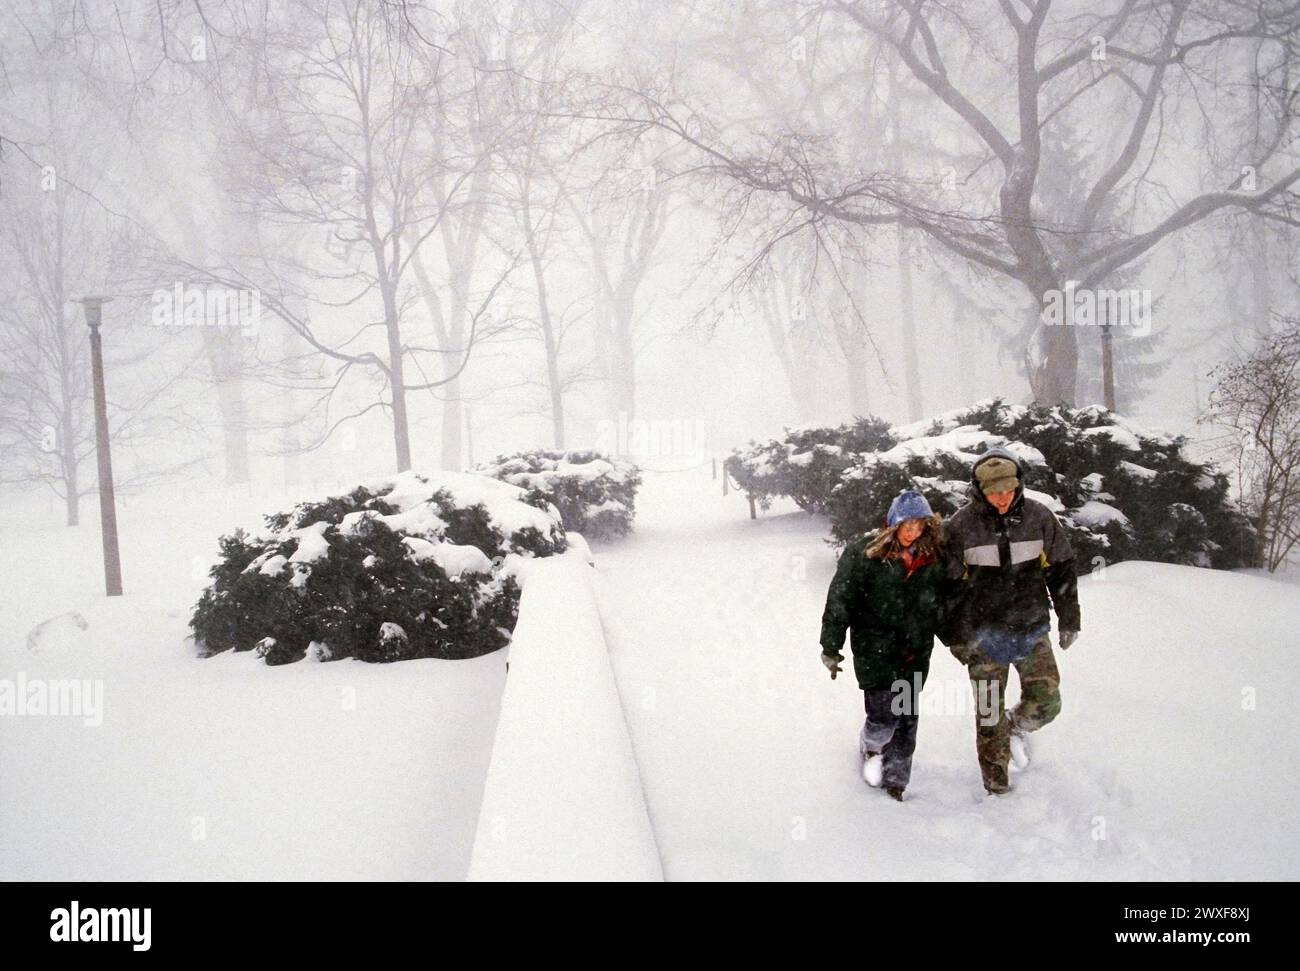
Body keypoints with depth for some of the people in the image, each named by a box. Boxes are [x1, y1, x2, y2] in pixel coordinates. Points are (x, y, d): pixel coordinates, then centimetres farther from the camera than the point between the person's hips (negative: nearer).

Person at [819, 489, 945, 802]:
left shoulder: (931, 559, 4)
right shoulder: (863, 553, -11)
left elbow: (940, 606, 19)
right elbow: (839, 600, -7)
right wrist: (831, 647, -6)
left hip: (915, 651, 4)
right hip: (875, 646, -4)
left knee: (907, 717, 7)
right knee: (885, 713, -10)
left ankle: (895, 780, 22)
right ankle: (870, 748, 23)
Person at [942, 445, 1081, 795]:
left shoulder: (1038, 517, -5)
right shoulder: (961, 525, -10)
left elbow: (1062, 570, 6)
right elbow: (951, 585, -2)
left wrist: (1069, 620, 8)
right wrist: (955, 637, 0)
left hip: (1032, 629, 2)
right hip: (985, 634, -2)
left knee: (1046, 703, -2)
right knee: (989, 717, 3)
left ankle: (1017, 727, 31)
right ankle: (996, 786, 19)